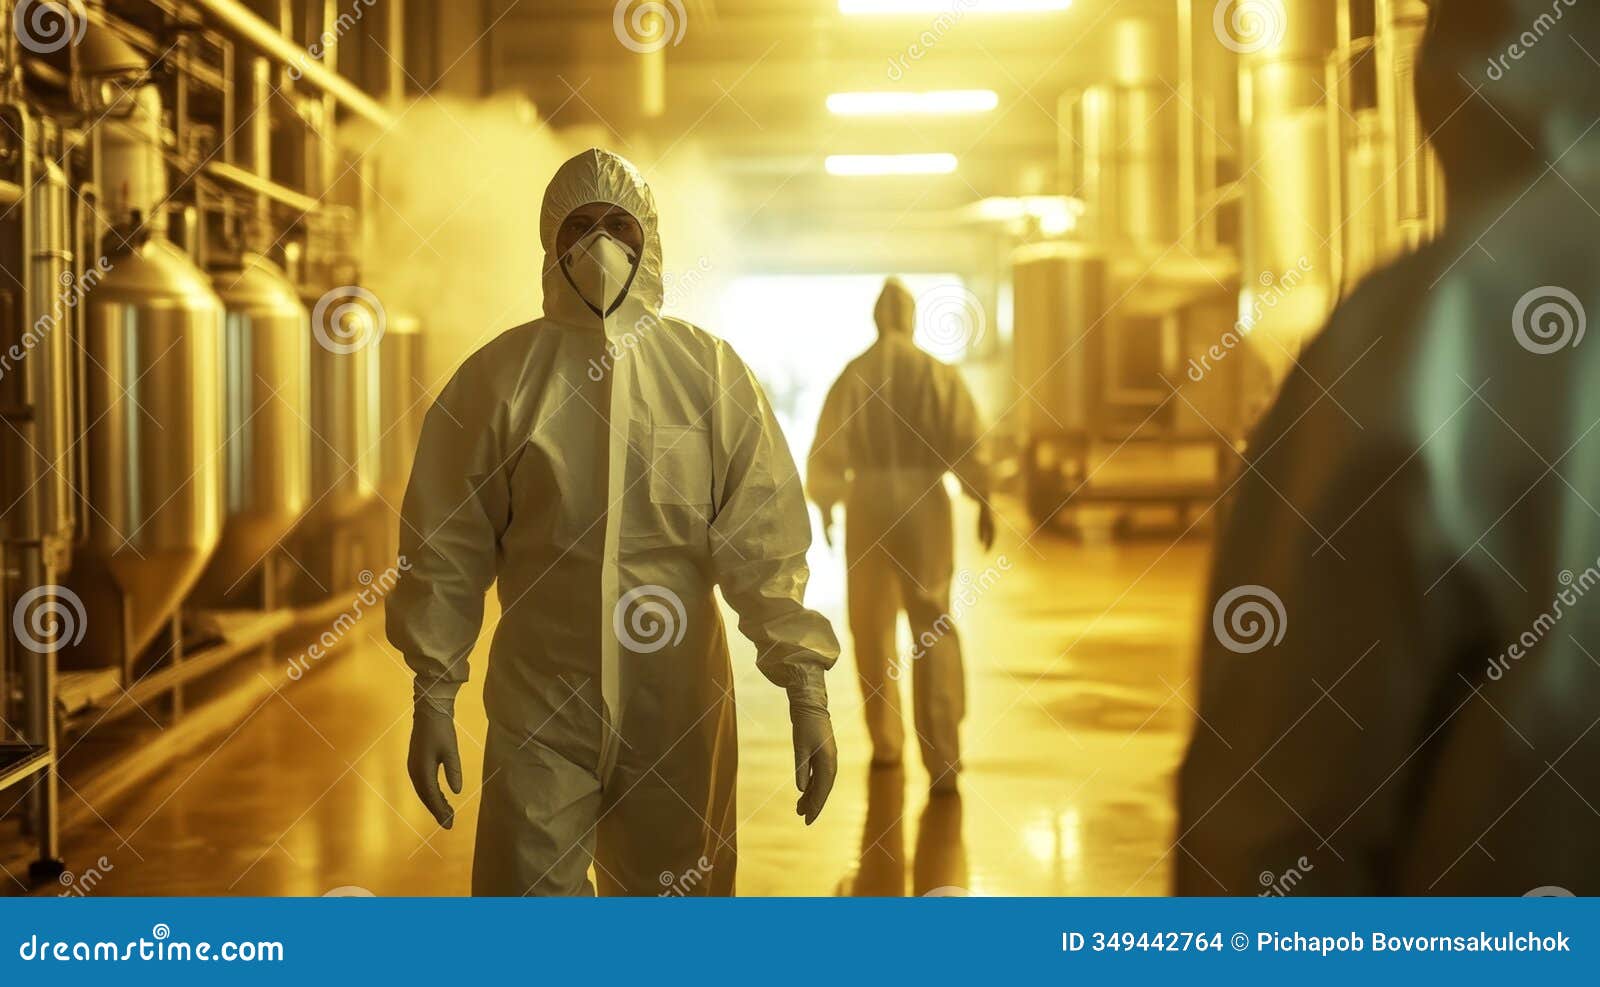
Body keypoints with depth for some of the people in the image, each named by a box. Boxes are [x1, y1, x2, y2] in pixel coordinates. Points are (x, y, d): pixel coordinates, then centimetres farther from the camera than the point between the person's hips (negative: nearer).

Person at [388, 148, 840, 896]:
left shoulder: (711, 374, 0)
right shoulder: (498, 378, -1)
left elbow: (764, 544, -4)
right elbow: (444, 548, 1)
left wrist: (806, 692, -10)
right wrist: (434, 698, -2)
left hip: (679, 709, 1)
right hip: (538, 704, -1)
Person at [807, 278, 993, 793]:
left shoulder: (853, 376, -1)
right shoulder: (940, 374, -2)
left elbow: (828, 448, 1)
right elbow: (970, 444, -4)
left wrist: (825, 503, 15)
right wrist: (983, 501, 7)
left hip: (868, 501, 1)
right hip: (925, 500, -1)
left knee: (873, 626, 15)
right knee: (934, 626, -1)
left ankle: (886, 743, 22)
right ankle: (942, 756, -12)